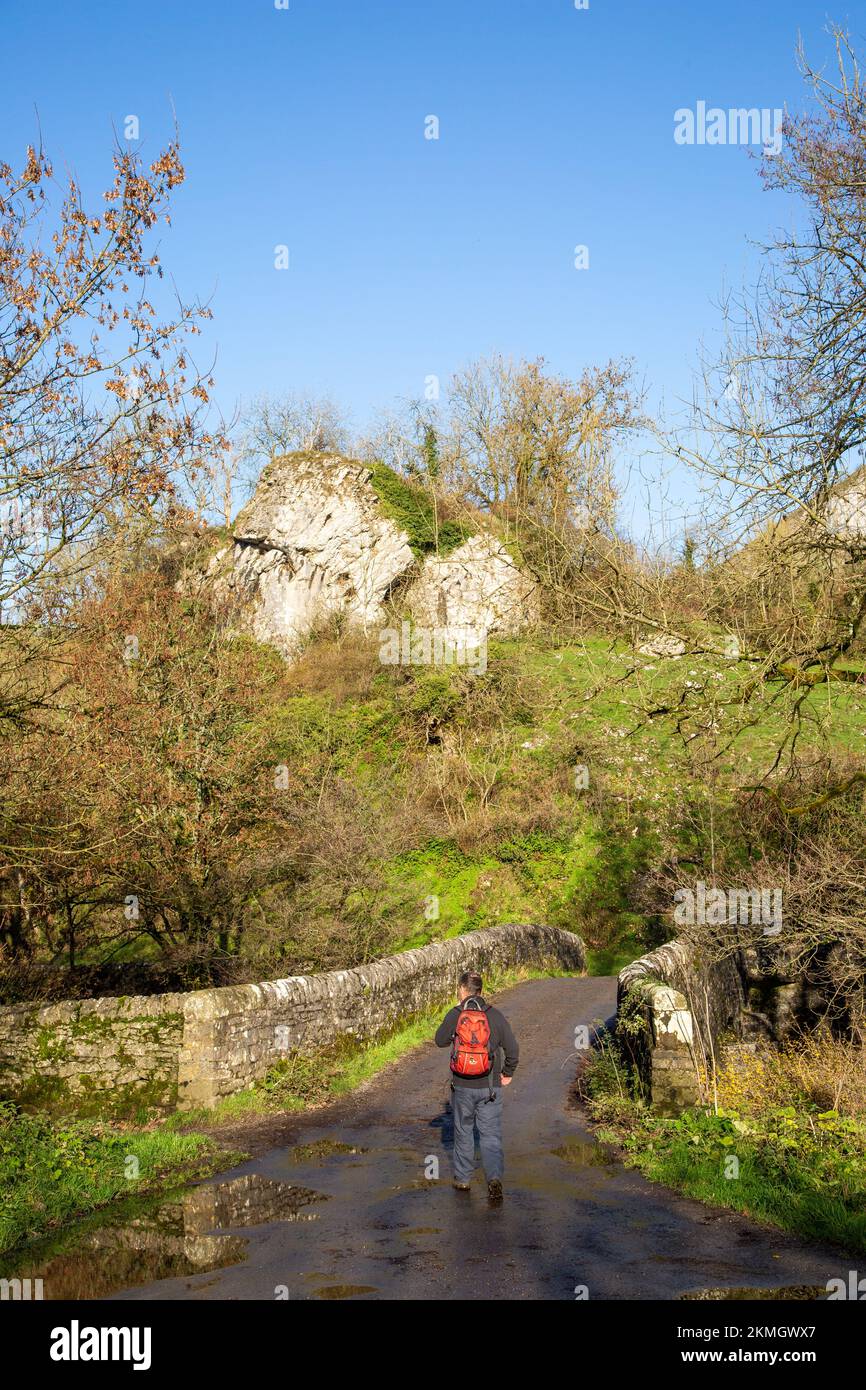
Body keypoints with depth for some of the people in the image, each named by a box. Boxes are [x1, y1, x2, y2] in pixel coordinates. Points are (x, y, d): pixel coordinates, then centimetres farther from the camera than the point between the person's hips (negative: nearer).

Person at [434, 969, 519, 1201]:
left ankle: (462, 1178, 26)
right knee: (491, 1135, 5)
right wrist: (507, 1073, 12)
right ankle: (494, 1177, -12)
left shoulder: (455, 1015, -8)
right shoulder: (495, 1015, -5)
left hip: (462, 1086, 0)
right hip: (490, 1087, 0)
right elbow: (512, 1048, -4)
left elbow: (440, 1040, 7)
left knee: (463, 1132, 16)